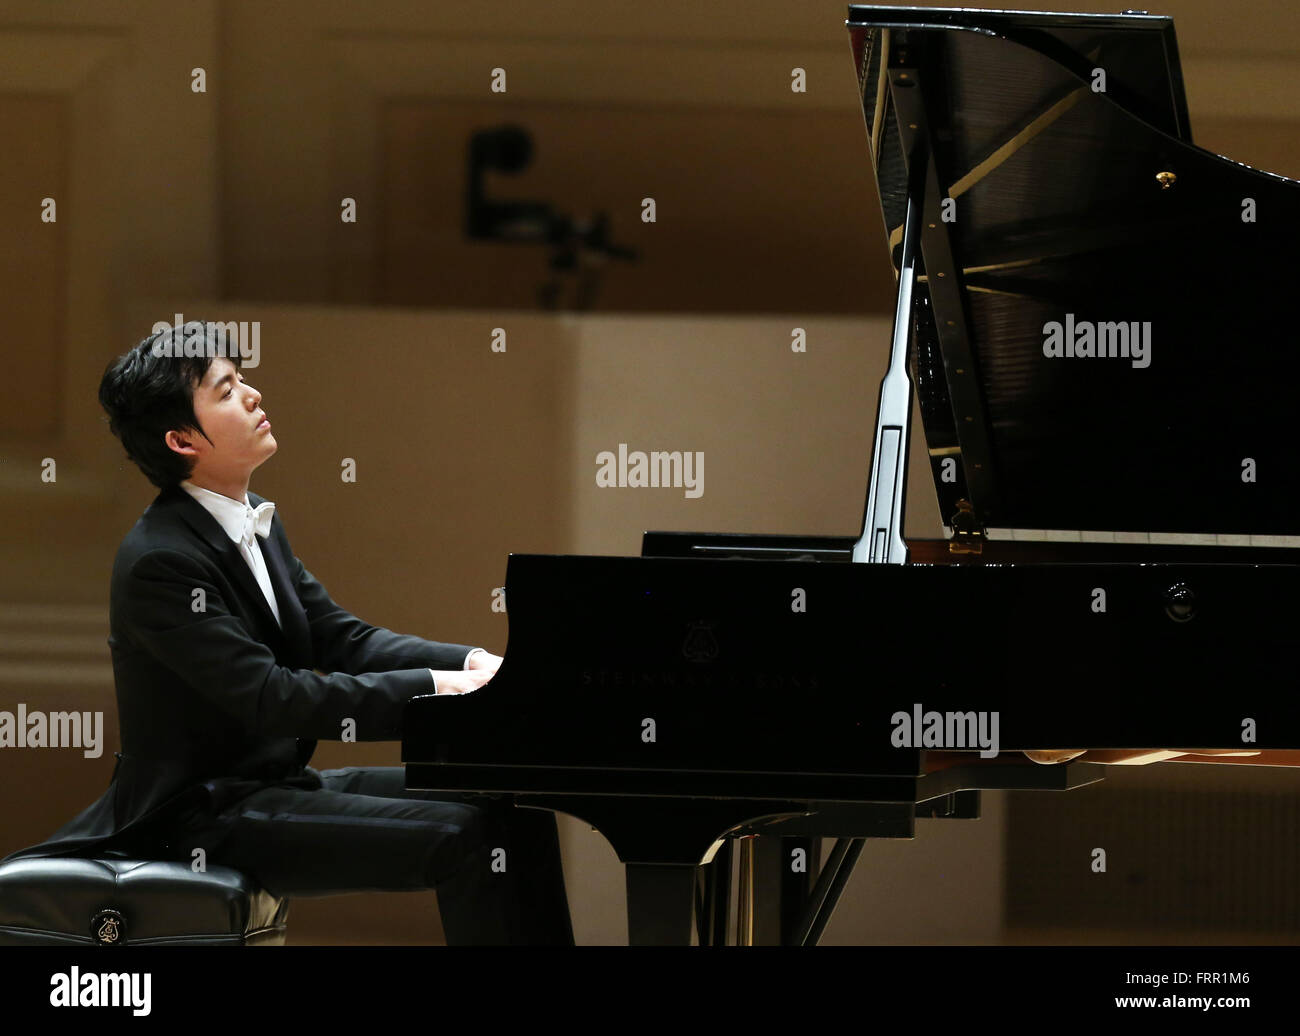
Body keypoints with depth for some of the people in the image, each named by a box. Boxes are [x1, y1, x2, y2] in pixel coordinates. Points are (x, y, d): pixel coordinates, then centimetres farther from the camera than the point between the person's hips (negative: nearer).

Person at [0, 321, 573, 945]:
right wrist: (435, 687, -23)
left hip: (278, 782, 10)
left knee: (513, 806, 2)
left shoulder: (255, 526, 11)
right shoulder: (160, 561, -20)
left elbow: (339, 638, 12)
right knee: (464, 839, -22)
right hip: (206, 817, -10)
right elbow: (271, 699, -25)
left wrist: (472, 663, -4)